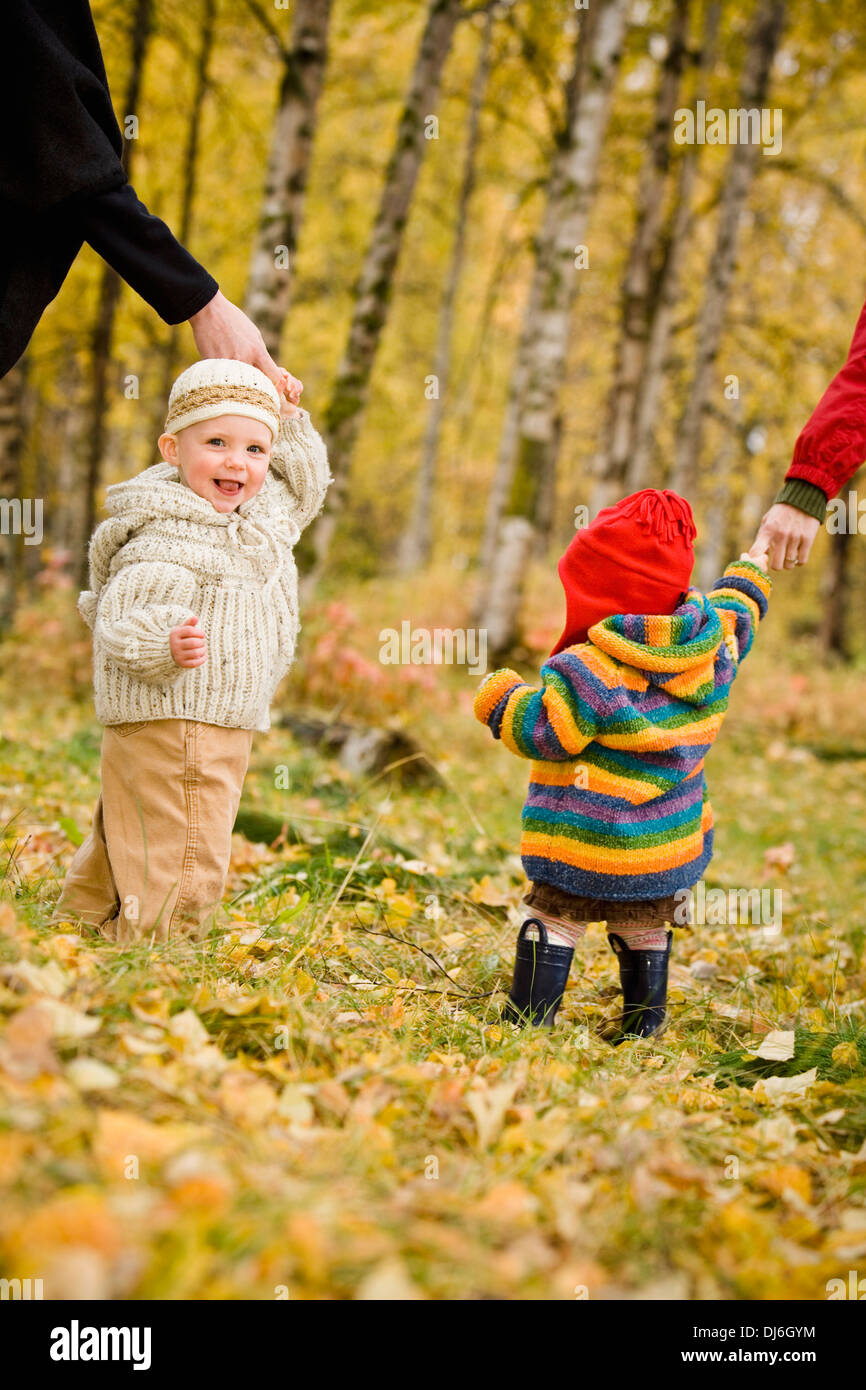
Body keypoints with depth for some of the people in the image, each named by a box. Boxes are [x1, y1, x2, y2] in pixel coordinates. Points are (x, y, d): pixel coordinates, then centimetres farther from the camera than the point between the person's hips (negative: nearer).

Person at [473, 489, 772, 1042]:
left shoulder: (591, 671, -22)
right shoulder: (717, 641, -1)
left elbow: (542, 731, -18)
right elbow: (734, 610, 22)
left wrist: (500, 697, 0)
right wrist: (750, 573, 42)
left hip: (583, 846, -7)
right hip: (669, 842, 7)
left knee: (554, 922, 4)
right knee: (646, 931, 21)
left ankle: (529, 1019, 6)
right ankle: (643, 1022, 28)